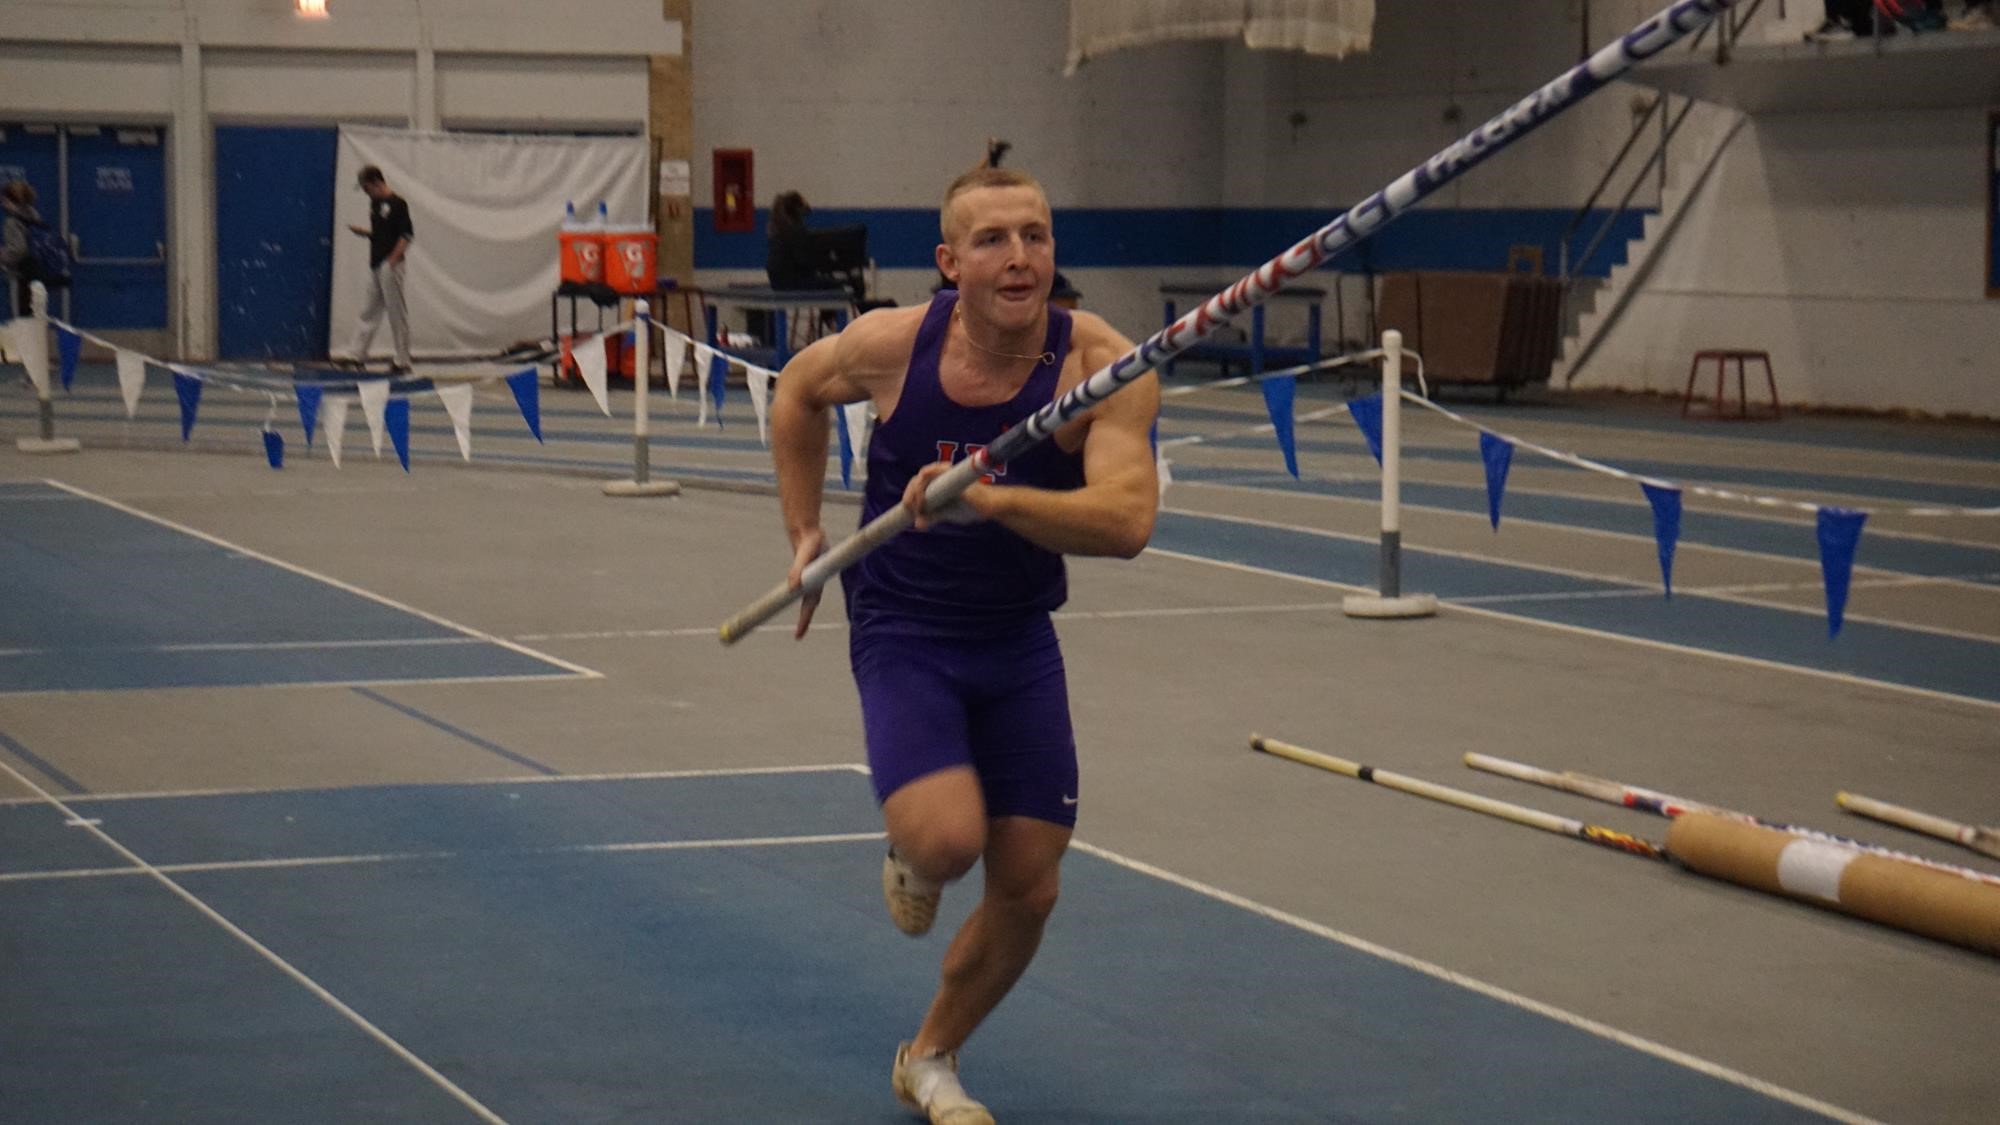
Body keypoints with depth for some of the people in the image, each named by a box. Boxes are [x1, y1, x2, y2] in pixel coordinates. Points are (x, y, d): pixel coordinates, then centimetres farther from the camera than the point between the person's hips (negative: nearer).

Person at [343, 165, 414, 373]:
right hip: (375, 266, 9)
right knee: (370, 311, 11)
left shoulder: (397, 204, -11)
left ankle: (403, 361, 1)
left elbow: (407, 235, -15)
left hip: (389, 266, -9)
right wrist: (362, 231, 5)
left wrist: (392, 261, -20)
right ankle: (358, 354, 14)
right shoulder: (374, 203, 14)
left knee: (397, 312, -3)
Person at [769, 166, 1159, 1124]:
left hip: (1019, 642, 2)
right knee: (948, 838, -26)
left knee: (1027, 889, 6)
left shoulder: (1100, 364, -20)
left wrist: (993, 499, -46)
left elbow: (1127, 520, -33)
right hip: (903, 634, -2)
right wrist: (804, 530, 5)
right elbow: (798, 390, 8)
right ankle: (907, 852, 14)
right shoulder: (891, 345, -15)